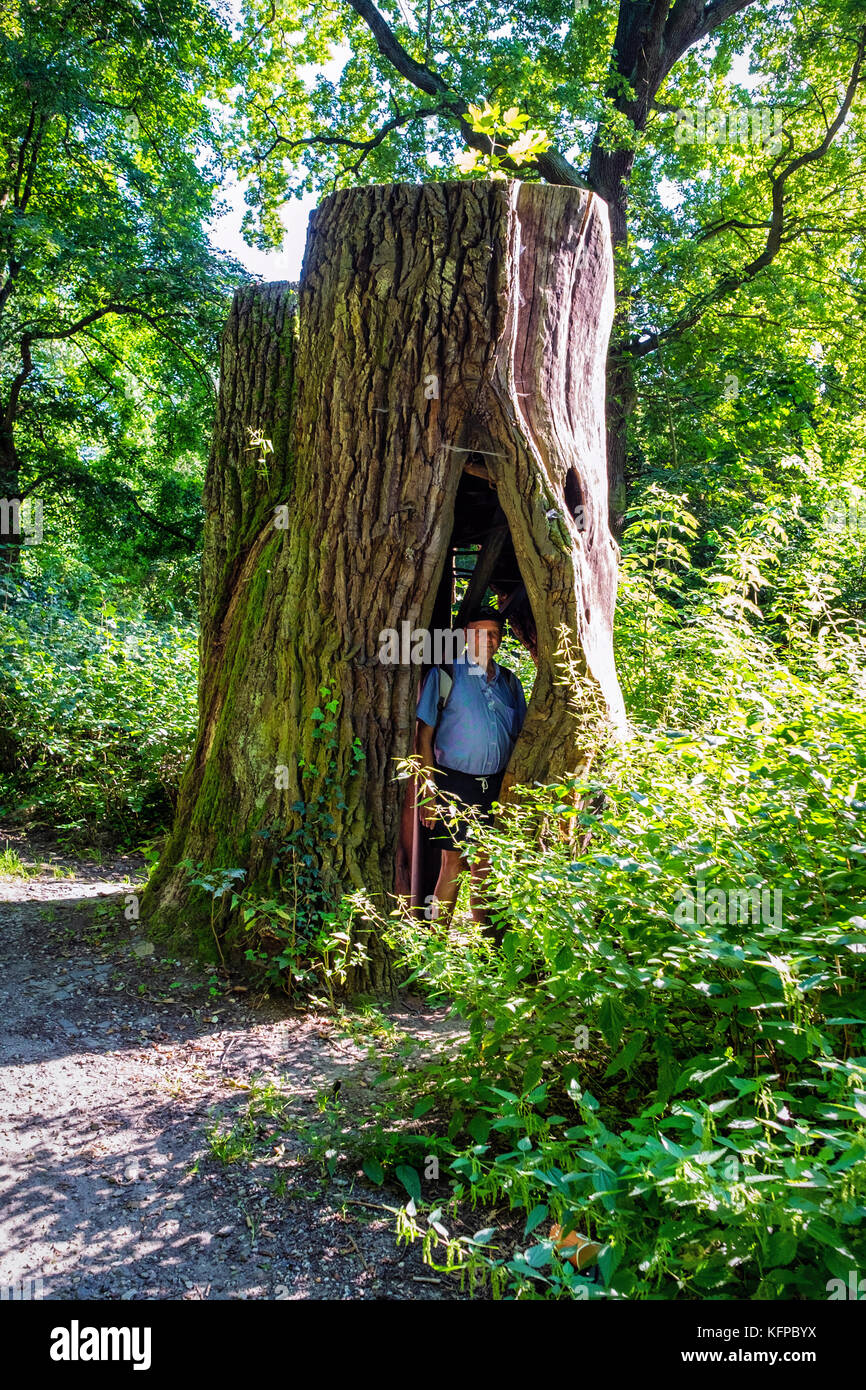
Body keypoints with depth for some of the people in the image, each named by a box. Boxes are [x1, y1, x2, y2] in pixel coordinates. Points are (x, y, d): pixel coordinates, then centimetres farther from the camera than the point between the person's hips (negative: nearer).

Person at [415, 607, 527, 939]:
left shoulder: (509, 681, 12)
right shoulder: (445, 674, -2)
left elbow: (519, 735, 17)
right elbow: (425, 734, -4)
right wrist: (428, 791, -10)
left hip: (496, 786, 4)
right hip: (454, 783, -4)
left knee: (485, 864, 10)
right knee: (454, 863, -1)